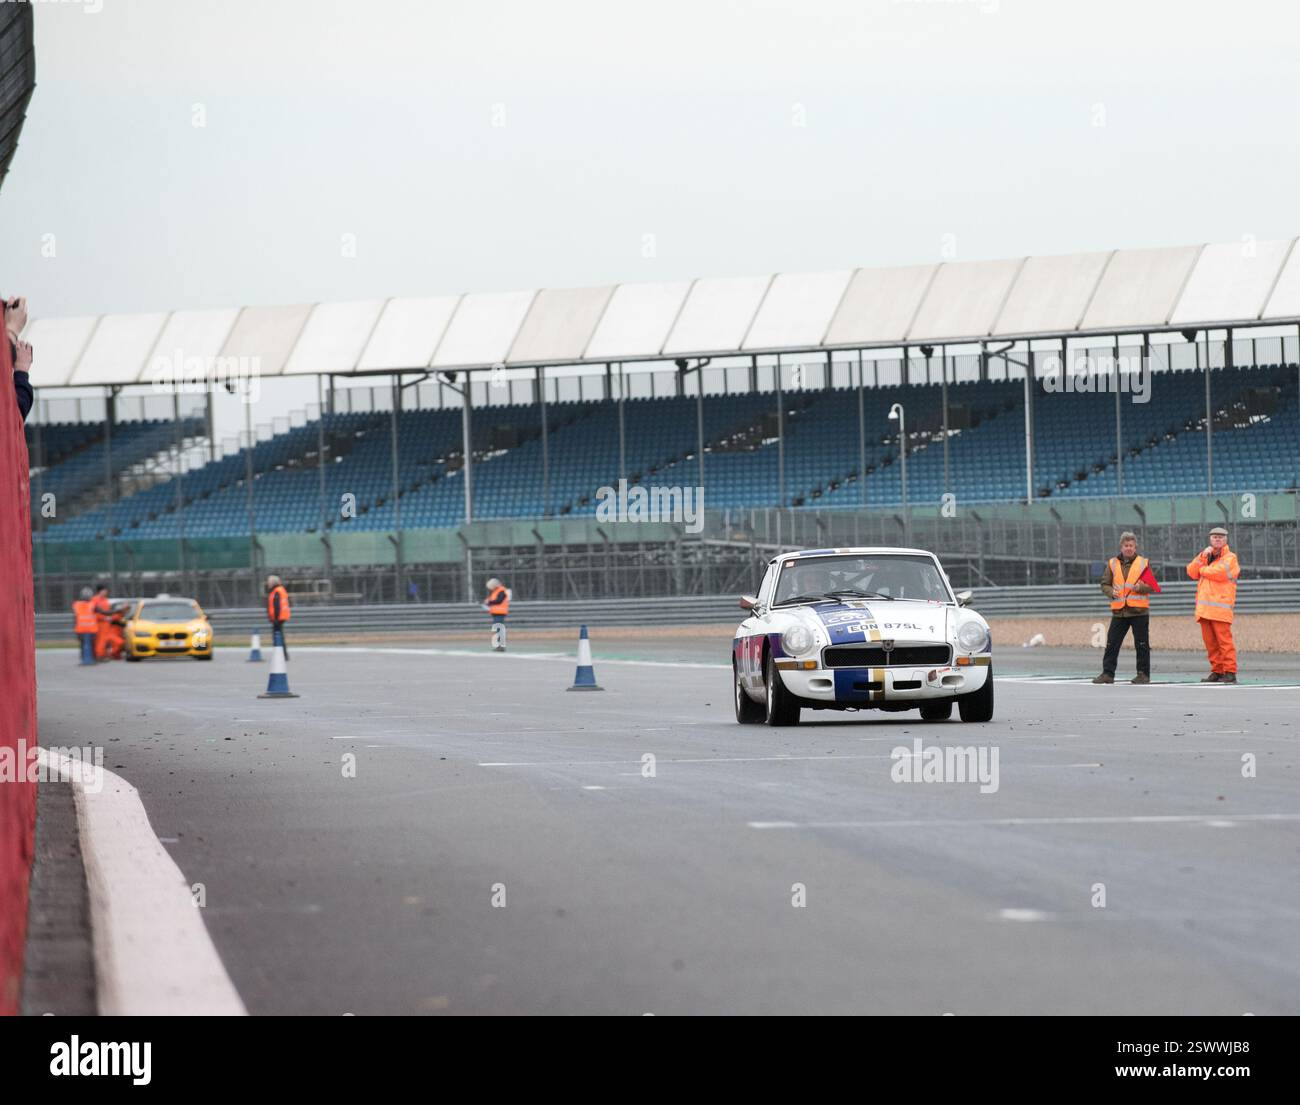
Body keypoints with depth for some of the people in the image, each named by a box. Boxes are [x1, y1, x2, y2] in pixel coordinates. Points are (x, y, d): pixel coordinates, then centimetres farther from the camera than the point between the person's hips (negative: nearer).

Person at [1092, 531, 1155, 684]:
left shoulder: (1144, 563, 2)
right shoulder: (1112, 564, 8)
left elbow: (1152, 586, 1)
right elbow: (1105, 584, 11)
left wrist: (1141, 587, -19)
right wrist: (1111, 592, -10)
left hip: (1139, 610, -2)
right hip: (1119, 610, 2)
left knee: (1142, 644, 1)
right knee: (1112, 643, 0)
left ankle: (1143, 674, 8)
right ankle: (1108, 673, 5)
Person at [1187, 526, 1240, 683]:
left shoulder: (1230, 558, 3)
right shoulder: (1206, 557, 24)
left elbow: (1219, 572, -15)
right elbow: (1191, 572, 11)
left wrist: (1202, 569, 2)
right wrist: (1202, 557, -1)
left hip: (1220, 607, -7)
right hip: (1204, 608, 7)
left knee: (1224, 640, -11)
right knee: (1210, 641, 6)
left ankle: (1230, 672, -11)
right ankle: (1216, 671, 11)